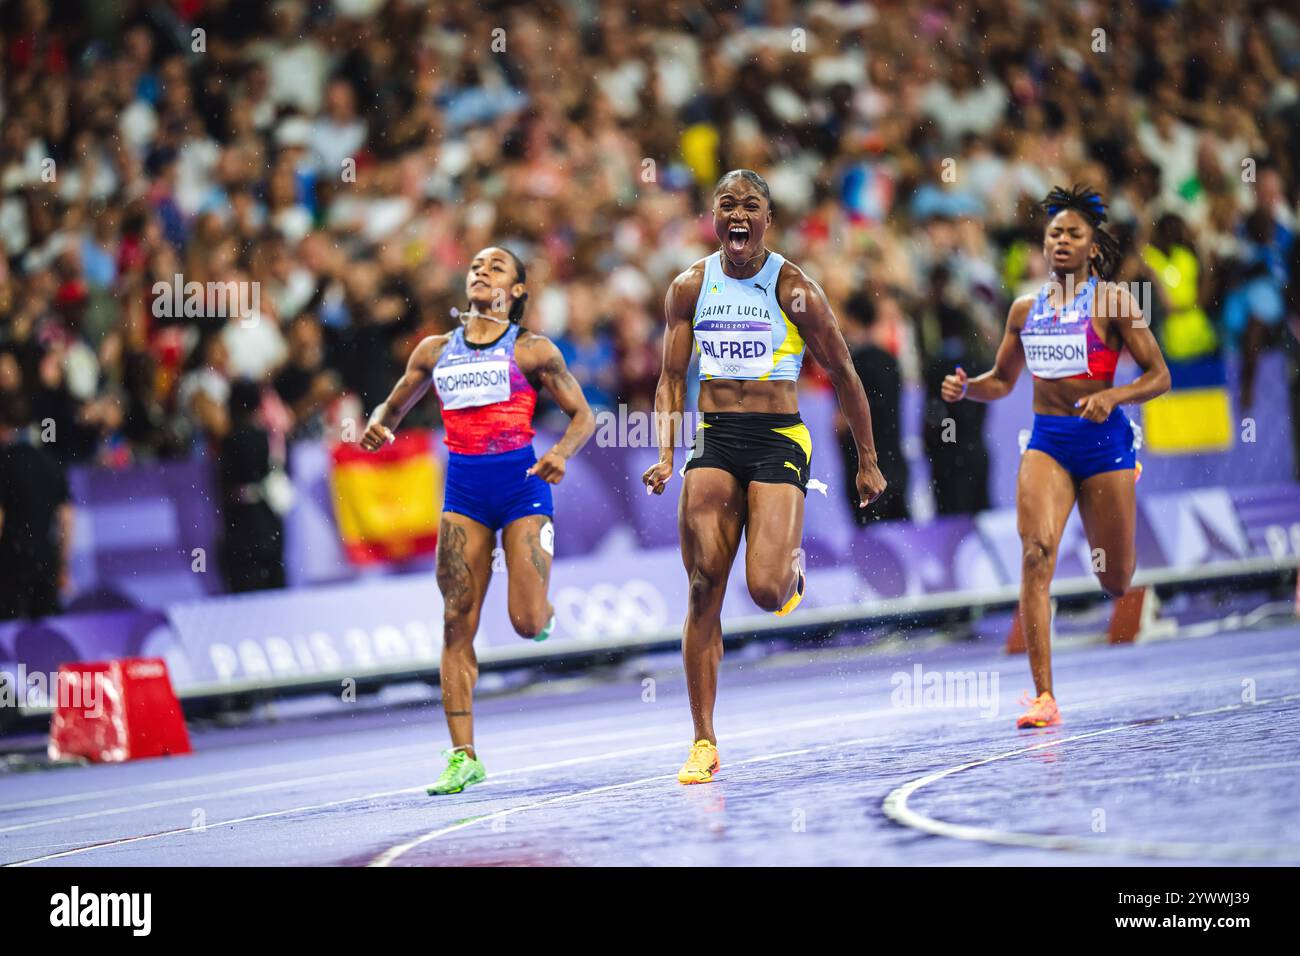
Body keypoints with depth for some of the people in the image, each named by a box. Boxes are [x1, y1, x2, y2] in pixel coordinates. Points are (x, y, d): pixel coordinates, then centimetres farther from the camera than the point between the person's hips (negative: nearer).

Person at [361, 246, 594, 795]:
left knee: (528, 624, -10)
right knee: (457, 625, -6)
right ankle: (463, 757, -4)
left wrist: (561, 454, -16)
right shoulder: (435, 352, 12)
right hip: (463, 490, 3)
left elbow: (582, 415, 5)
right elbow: (394, 407, 22)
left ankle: (540, 606, 30)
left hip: (521, 484, -3)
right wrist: (378, 428, -2)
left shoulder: (531, 351, 3)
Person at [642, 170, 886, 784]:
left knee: (766, 591, -18)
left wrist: (867, 462, 7)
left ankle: (792, 570, 23)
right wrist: (664, 456, -5)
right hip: (714, 441, 3)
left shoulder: (793, 290, -4)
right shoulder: (690, 288, 5)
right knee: (704, 587, -8)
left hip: (779, 440, -3)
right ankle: (704, 743, -2)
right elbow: (671, 380, 10)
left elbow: (843, 376, 4)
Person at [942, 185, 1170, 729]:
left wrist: (1112, 397, -22)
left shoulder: (1111, 301, -4)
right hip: (1047, 443, 2)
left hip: (1102, 439, -2)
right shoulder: (1026, 309, 9)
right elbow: (1002, 379, 22)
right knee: (1036, 553, -21)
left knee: (1116, 581, 6)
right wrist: (965, 389, 1)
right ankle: (1044, 696, -24)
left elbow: (1159, 377, -4)